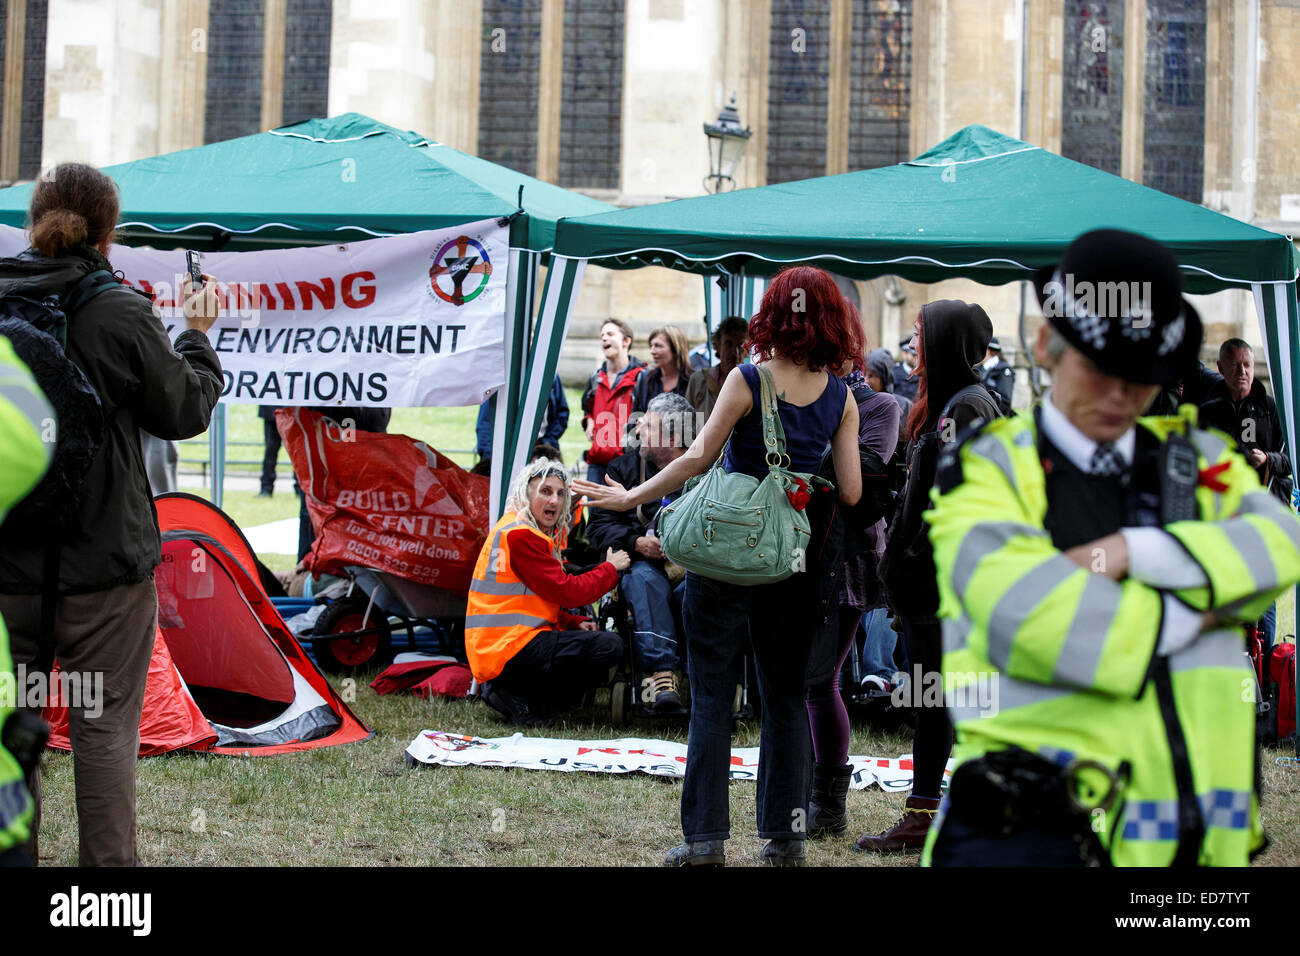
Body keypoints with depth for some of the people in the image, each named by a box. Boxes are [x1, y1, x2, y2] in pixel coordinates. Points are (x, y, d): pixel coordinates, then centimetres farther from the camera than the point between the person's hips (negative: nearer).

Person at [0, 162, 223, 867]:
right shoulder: (121, 314, -13)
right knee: (104, 725, 4)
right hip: (103, 558, -4)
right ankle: (108, 862, 6)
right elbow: (187, 411, -1)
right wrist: (196, 336, 15)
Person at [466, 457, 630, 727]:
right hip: (509, 651, -11)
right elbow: (568, 592, -13)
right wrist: (610, 568, 0)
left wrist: (574, 623, 6)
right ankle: (519, 698, -12)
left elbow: (548, 599, 22)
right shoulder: (519, 535, -13)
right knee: (609, 646, -18)